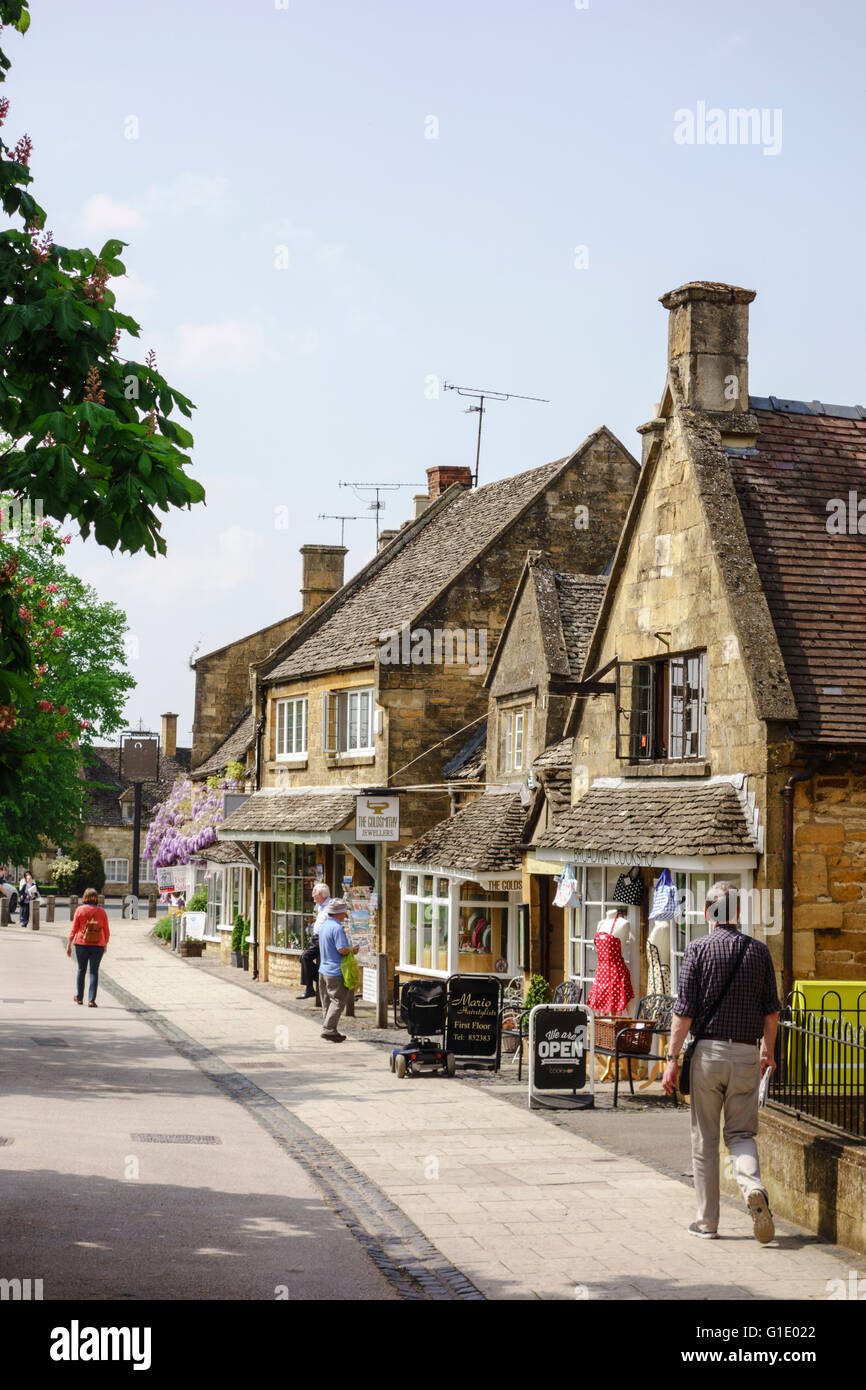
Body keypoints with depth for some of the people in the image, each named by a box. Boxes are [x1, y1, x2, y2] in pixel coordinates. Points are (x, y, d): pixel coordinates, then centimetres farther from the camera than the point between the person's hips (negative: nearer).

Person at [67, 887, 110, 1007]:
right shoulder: (102, 911, -1)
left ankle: (79, 997, 26)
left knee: (81, 970, 16)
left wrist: (69, 944, 2)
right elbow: (106, 931, 4)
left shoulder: (80, 910, -4)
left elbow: (73, 929, -4)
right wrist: (106, 945, 17)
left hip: (82, 944, 0)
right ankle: (91, 1000, -3)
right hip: (98, 946, 0)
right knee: (94, 972, 2)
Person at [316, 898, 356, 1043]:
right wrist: (353, 950, -4)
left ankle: (327, 1029, 17)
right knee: (338, 1001, -5)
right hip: (336, 972, -9)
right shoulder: (337, 928, -17)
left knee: (327, 1001, 13)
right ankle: (329, 1029, -10)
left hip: (323, 970, 9)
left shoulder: (323, 926, 11)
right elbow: (342, 949, -22)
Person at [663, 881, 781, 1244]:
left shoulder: (698, 949, -5)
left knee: (704, 1139, 8)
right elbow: (772, 1010, 9)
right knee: (741, 1133, 12)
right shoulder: (759, 951, 4)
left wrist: (672, 1058, -5)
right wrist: (768, 1051, 24)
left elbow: (684, 1010, -9)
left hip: (708, 1051, -2)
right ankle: (753, 1187, -18)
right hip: (747, 1053, 2)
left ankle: (707, 1221, 12)